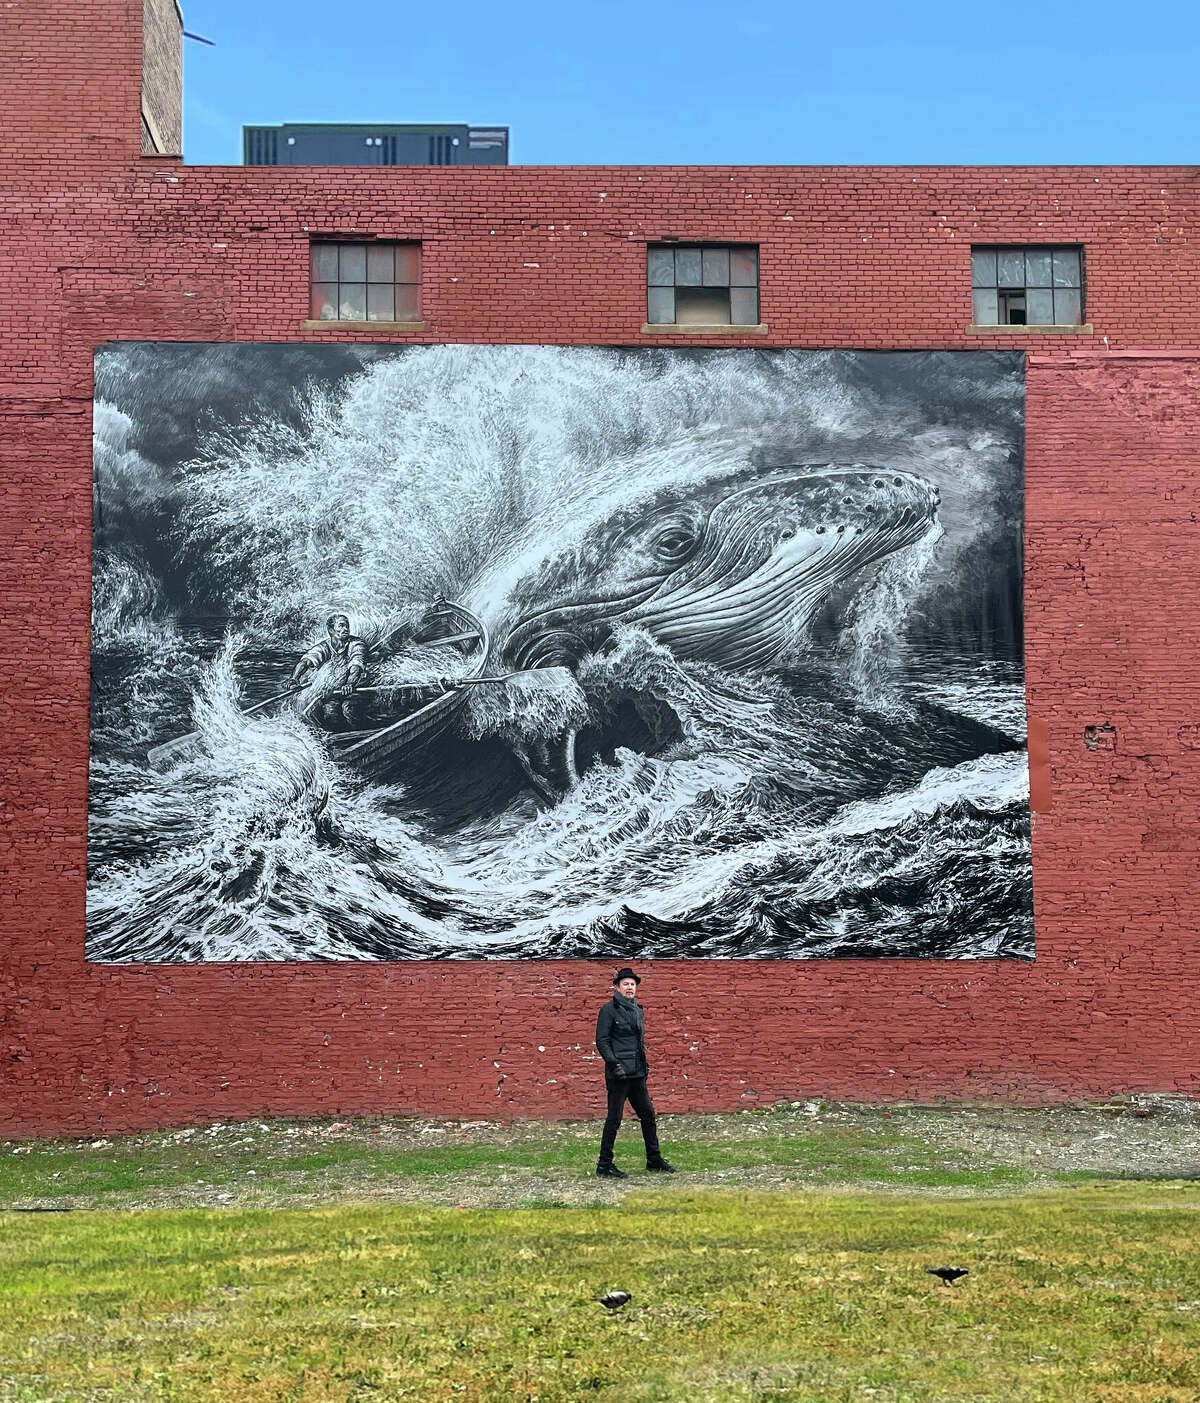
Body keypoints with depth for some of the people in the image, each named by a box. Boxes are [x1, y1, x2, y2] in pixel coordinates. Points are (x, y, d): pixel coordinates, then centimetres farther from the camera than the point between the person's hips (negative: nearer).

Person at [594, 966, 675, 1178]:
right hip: (618, 1074, -8)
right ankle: (604, 1166, 5)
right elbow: (601, 1041, -11)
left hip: (637, 1074, 8)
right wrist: (614, 1063, -19)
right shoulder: (609, 1010, -7)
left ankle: (654, 1160, 21)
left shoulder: (637, 1010, 16)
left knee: (648, 1115, 11)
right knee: (614, 1119, -3)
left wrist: (644, 1064, 17)